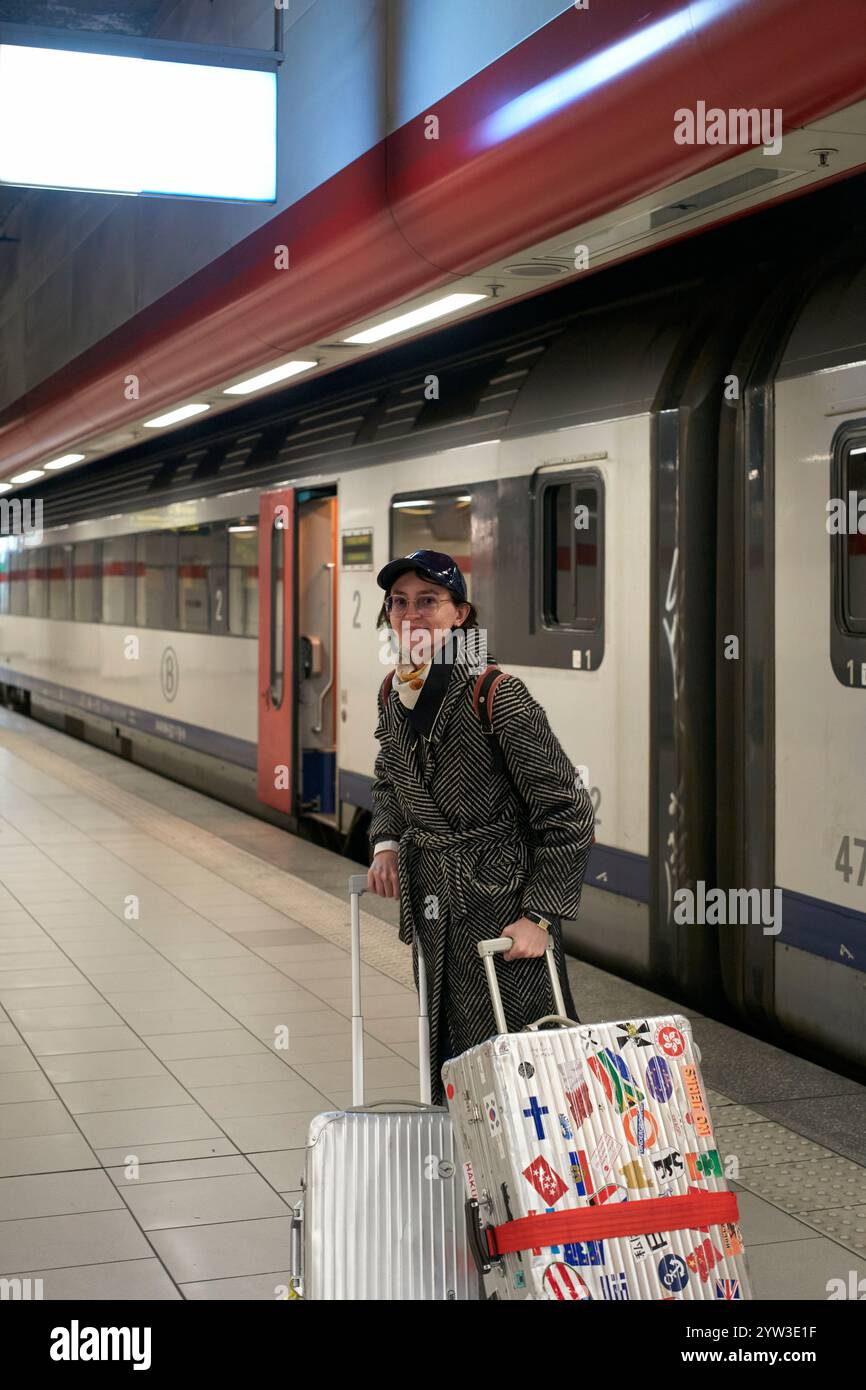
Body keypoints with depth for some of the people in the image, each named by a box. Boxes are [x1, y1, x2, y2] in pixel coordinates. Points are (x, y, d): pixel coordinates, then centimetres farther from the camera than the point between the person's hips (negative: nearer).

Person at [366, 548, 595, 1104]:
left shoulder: (496, 696, -18)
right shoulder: (393, 693, 4)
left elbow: (568, 812, -16)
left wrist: (539, 914, -18)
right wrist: (387, 842, 5)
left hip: (501, 911, -7)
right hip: (431, 907, 7)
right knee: (448, 1065, 15)